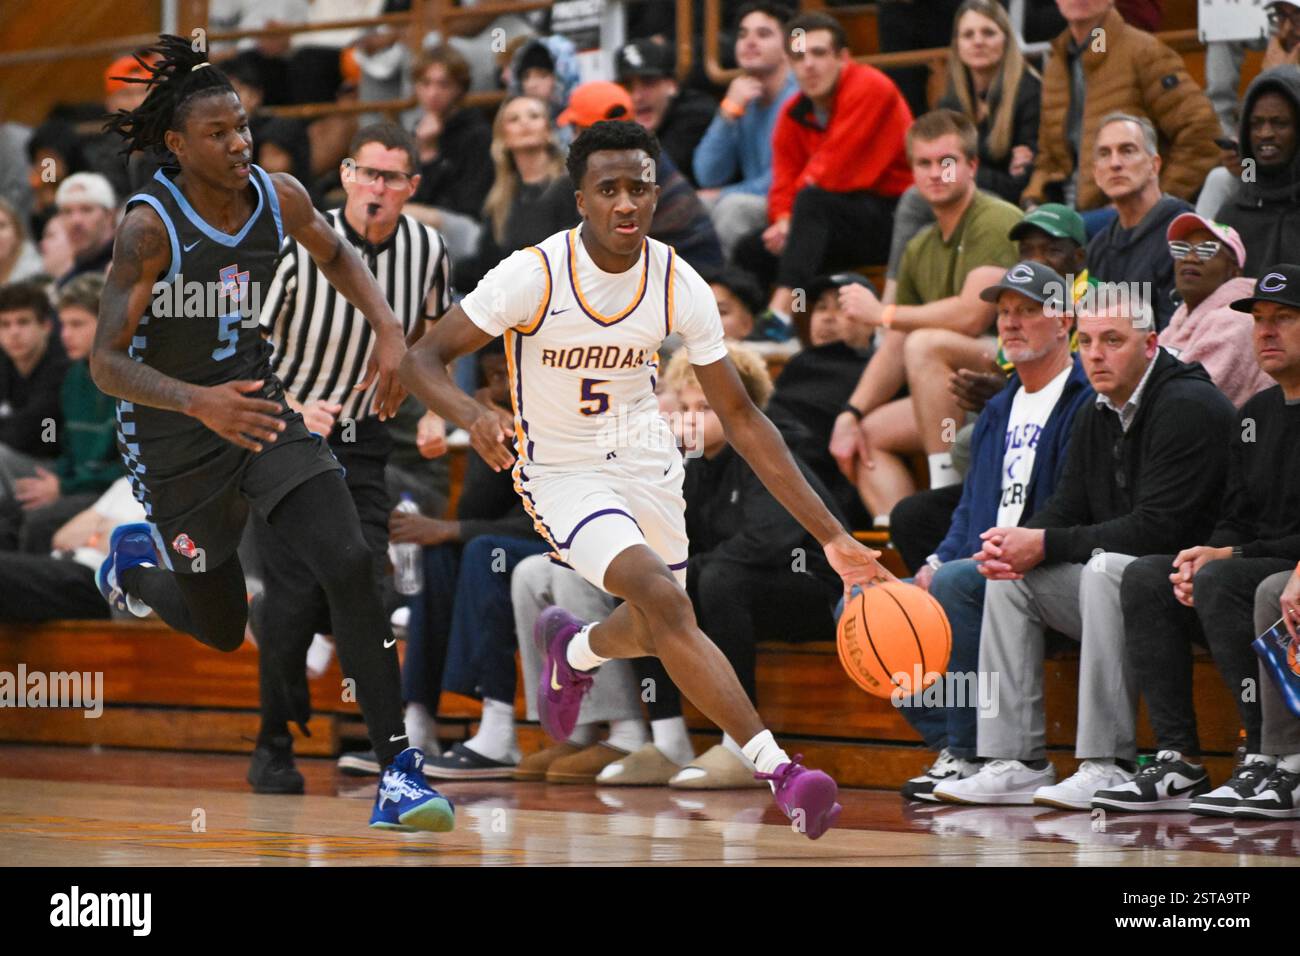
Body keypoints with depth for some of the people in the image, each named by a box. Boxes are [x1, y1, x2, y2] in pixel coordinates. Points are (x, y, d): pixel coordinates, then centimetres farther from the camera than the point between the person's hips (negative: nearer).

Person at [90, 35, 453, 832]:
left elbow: (338, 256, 15)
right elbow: (106, 363, -25)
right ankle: (136, 562, 49)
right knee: (222, 629, 13)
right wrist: (201, 403, -40)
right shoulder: (149, 227, -24)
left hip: (259, 407, 3)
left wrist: (390, 331, -2)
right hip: (175, 437, -3)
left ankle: (399, 774, -18)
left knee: (350, 563, -19)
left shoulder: (279, 198, -8)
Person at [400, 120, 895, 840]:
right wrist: (471, 415, -40)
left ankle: (573, 650, 55)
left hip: (646, 462, 5)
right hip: (562, 474, -5)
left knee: (658, 631, 18)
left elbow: (739, 416, -7)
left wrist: (829, 534, -11)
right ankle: (779, 770, -25)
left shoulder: (679, 286, -14)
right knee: (666, 601, -26)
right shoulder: (534, 275, -23)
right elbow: (421, 359, -16)